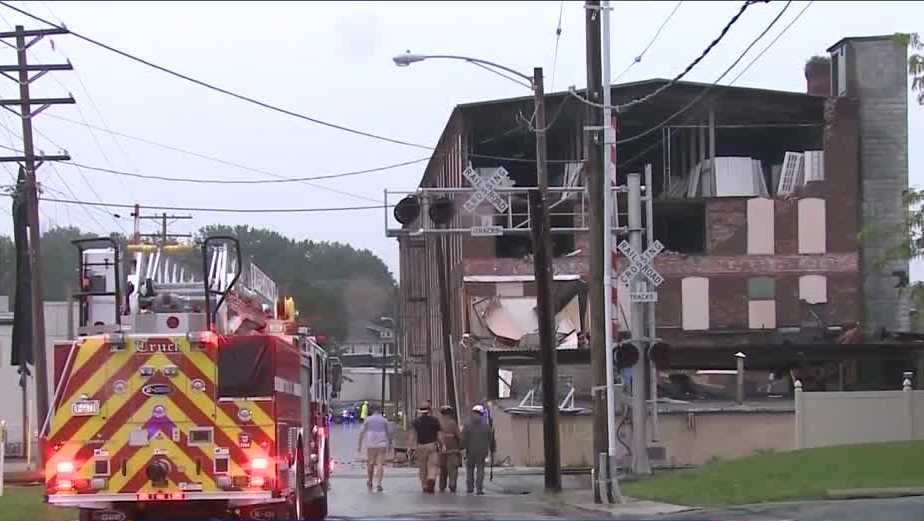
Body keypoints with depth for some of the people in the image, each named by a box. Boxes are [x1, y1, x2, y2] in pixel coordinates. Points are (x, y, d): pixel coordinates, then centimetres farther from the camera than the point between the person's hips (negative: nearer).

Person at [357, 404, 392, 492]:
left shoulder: (368, 420, 3)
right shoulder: (384, 420, 5)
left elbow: (362, 432, 2)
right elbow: (389, 433, 7)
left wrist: (360, 445, 7)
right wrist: (390, 445, 18)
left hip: (371, 445, 0)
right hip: (382, 445, 0)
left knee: (370, 463, 16)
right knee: (380, 464, -2)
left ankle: (370, 482, 25)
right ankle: (378, 484, -12)